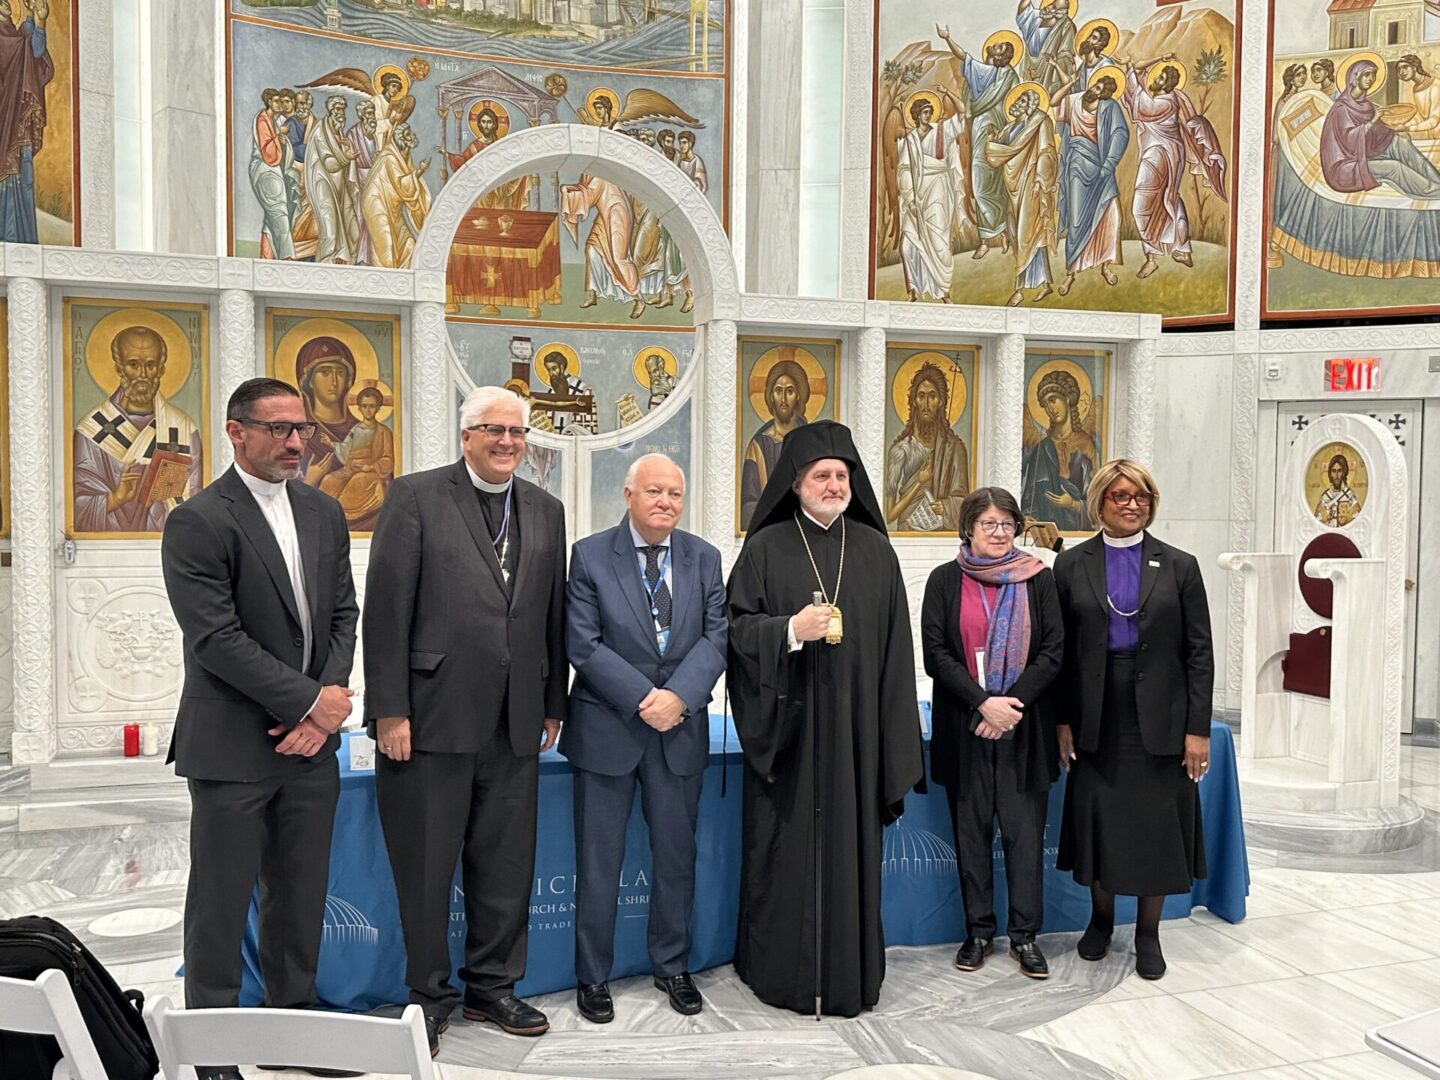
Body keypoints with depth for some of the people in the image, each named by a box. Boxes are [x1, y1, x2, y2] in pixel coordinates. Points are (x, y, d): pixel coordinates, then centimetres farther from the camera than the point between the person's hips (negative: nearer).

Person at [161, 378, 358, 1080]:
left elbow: (343, 615, 9)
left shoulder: (324, 514, 10)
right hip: (232, 748, -5)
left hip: (310, 739, 6)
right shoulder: (198, 523, -10)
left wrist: (327, 703, -5)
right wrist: (310, 700, -14)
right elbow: (217, 639, -16)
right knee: (221, 903, 6)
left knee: (301, 895, 14)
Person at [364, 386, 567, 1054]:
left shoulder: (545, 510, 11)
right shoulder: (414, 497, -3)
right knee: (426, 866, 8)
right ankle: (429, 995, 26)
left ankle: (492, 986, 31)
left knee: (506, 863, 14)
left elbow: (553, 615, 12)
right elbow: (386, 609, -7)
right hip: (432, 716, -4)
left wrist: (553, 703, 11)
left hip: (514, 723, 5)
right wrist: (390, 710, -11)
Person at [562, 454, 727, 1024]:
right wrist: (643, 699, -17)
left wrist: (678, 696, -17)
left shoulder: (704, 558, 5)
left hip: (681, 728, 3)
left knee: (677, 855, 13)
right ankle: (593, 976, 23)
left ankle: (672, 966, 31)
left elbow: (715, 637, -2)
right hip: (607, 728, -3)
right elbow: (584, 644, -10)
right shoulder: (590, 556, -4)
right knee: (599, 862, 7)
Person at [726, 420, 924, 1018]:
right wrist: (790, 630, -20)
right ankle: (782, 969, 18)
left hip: (854, 721, 2)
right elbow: (738, 626, -2)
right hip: (787, 725, -2)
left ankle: (848, 971, 21)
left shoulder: (874, 550, 8)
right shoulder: (766, 548, 2)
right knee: (786, 844, 3)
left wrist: (895, 737, 3)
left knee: (850, 842, 7)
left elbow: (895, 645, 8)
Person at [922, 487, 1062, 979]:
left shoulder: (1038, 579, 4)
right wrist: (983, 703, -13)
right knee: (971, 828, 7)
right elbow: (935, 654, -3)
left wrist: (1012, 703, -11)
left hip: (1025, 725, 0)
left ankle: (1025, 934, 15)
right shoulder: (945, 580, 2)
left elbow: (1054, 651, 0)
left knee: (1025, 829, 3)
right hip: (964, 726, 0)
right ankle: (979, 931, 19)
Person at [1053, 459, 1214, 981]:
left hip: (1159, 718, 0)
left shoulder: (1179, 566, 1)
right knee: (1096, 817, 9)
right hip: (1096, 719, 1)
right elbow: (1059, 649, 2)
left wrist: (1198, 728, -6)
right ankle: (1101, 919, 30)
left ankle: (1148, 933, 24)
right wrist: (1062, 721, -1)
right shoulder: (1071, 565, 1)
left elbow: (1199, 652, -1)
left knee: (1155, 824, 6)